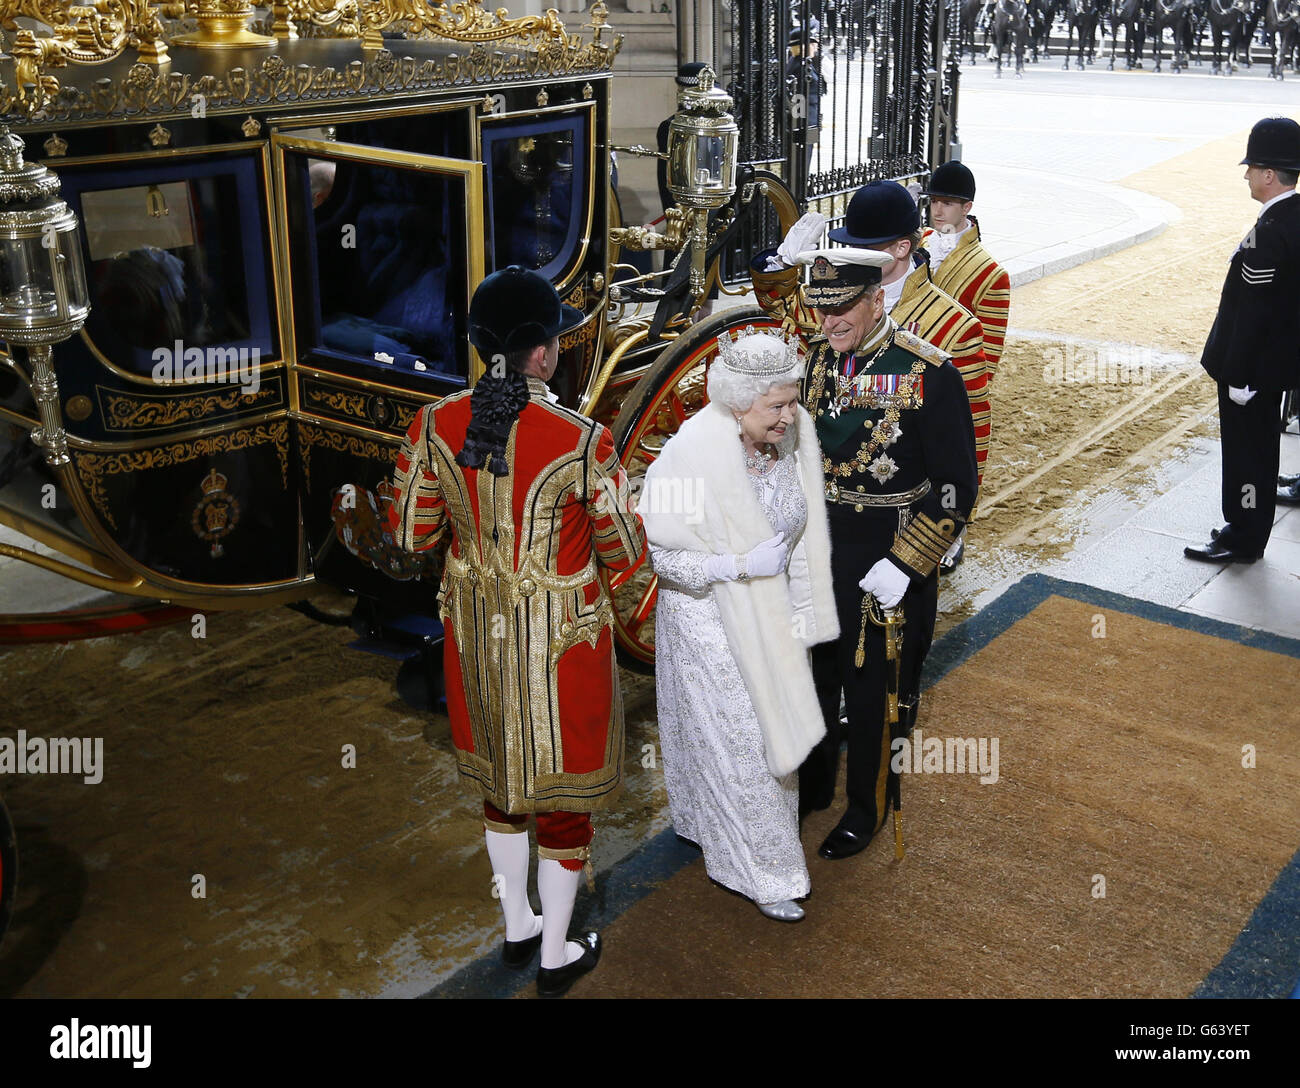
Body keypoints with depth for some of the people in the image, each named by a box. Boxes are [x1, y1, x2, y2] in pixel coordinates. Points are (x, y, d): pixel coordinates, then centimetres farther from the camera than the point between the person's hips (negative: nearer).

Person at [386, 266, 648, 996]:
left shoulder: (435, 426, -13)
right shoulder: (582, 443, -24)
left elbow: (412, 535, -2)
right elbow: (626, 556, -13)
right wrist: (604, 505, 6)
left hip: (478, 634, 4)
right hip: (560, 640, -4)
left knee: (502, 778, 25)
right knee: (563, 787, 15)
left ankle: (518, 929, 43)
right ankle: (557, 957, 32)